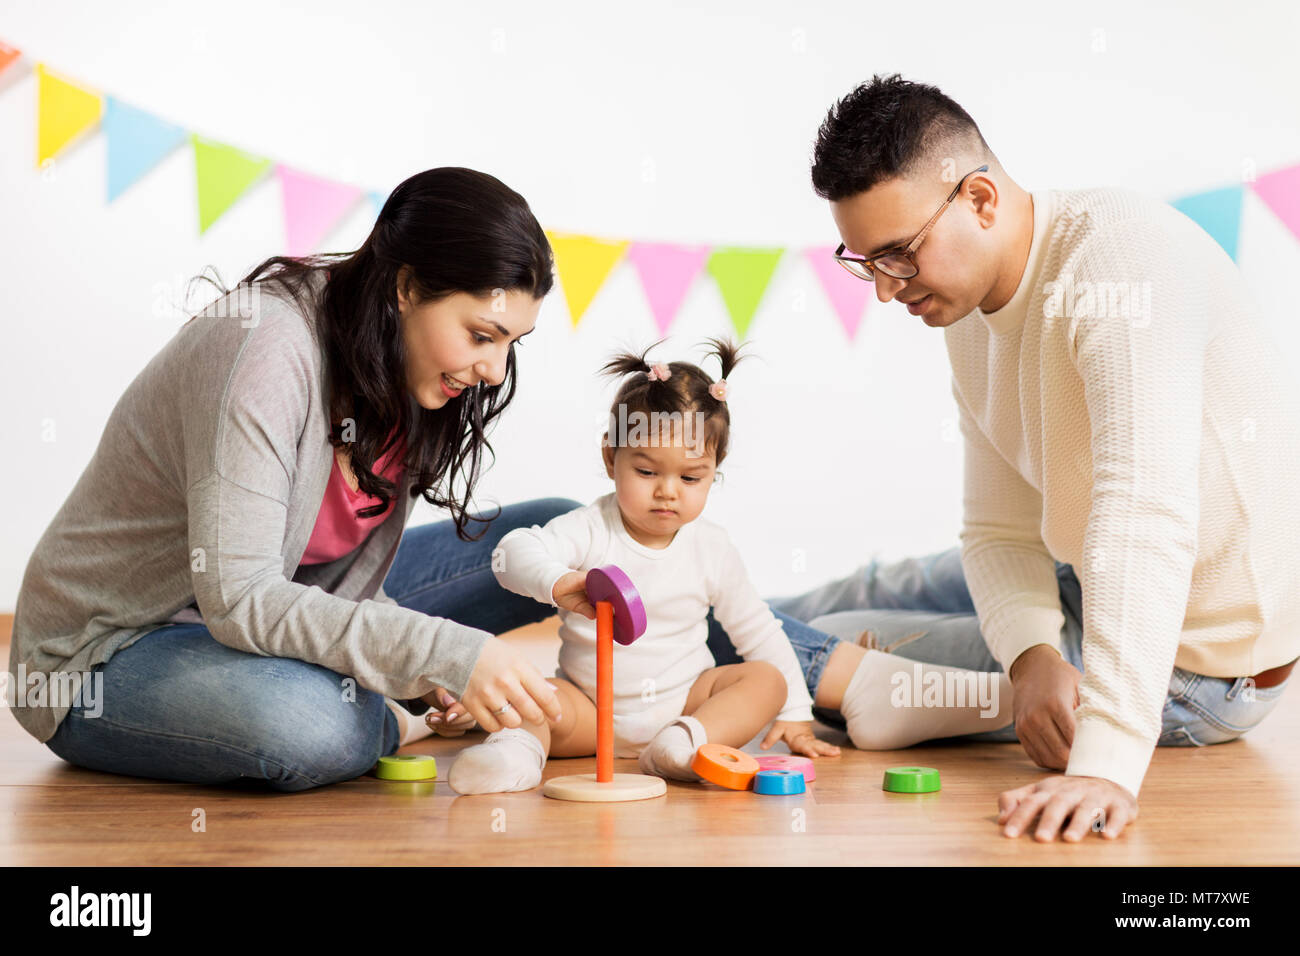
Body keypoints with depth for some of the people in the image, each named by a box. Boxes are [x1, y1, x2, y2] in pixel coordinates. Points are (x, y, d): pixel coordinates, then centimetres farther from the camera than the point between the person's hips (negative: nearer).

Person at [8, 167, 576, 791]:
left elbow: (354, 566, 3)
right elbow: (239, 599, -34)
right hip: (117, 647, -7)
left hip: (279, 613, 7)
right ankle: (401, 721, -7)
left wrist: (409, 664, -17)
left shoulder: (403, 367, -4)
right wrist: (447, 655, -37)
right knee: (304, 725, -42)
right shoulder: (266, 348, -30)